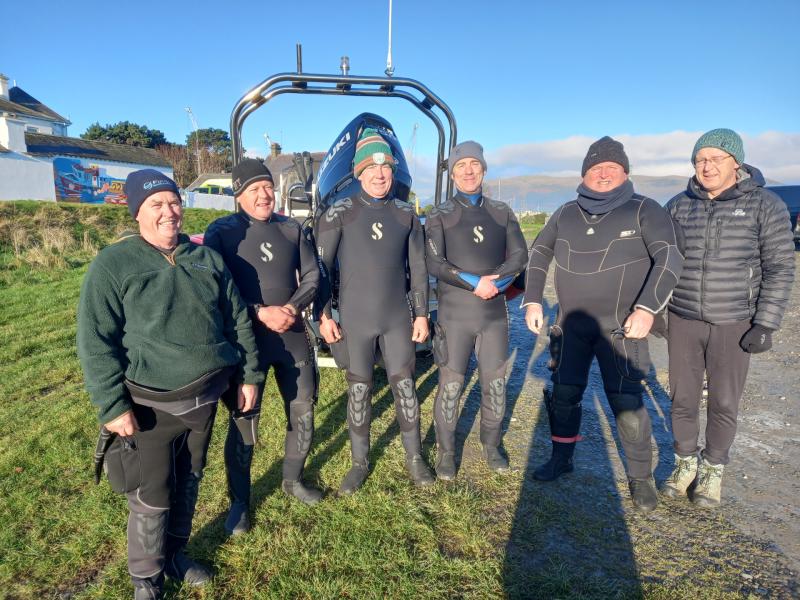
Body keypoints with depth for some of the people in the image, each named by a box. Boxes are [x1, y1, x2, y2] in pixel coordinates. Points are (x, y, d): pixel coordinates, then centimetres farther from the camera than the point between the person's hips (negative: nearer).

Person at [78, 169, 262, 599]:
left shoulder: (207, 259, 6)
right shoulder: (113, 265, -8)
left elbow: (238, 321, 10)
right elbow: (95, 342, -10)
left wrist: (249, 374, 8)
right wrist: (113, 404, -15)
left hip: (205, 398, 5)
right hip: (152, 404, -4)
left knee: (189, 482, 19)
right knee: (152, 495, 6)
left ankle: (175, 553, 43)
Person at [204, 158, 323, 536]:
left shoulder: (292, 229, 7)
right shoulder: (221, 231, -4)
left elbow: (312, 276, 6)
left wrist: (293, 307, -12)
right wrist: (260, 313, -20)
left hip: (293, 336, 4)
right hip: (246, 338, -4)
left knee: (303, 415, 14)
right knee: (243, 423, 5)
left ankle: (293, 480, 38)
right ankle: (239, 502, 26)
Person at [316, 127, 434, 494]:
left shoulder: (405, 214, 5)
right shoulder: (339, 213, -4)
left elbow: (418, 267, 8)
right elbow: (321, 266, -3)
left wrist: (421, 313, 5)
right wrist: (324, 316, -7)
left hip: (398, 319, 2)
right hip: (355, 321, -2)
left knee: (404, 387, 9)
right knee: (359, 391, 8)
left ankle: (414, 458, 27)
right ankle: (360, 463, 26)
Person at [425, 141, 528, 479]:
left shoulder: (502, 213, 11)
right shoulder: (440, 216, 1)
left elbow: (519, 256, 2)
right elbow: (434, 264, -10)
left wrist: (494, 282, -15)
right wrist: (476, 283, -18)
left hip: (494, 314, 3)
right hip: (454, 315, -3)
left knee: (495, 384, 10)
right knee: (450, 386, 2)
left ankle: (491, 447, 30)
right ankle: (446, 452, 20)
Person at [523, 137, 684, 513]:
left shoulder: (643, 210, -4)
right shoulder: (566, 214, 8)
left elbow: (670, 258, -12)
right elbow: (539, 253, 15)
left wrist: (647, 307, -24)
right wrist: (533, 300, 5)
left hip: (620, 327, -4)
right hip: (570, 324, 4)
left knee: (627, 404, -4)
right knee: (564, 393, 11)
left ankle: (641, 478, 16)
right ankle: (561, 458, 31)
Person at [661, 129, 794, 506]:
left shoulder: (765, 205, -4)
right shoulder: (678, 206, 3)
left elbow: (779, 268, -5)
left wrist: (766, 324, -10)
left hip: (733, 324, -2)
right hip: (683, 321, 2)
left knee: (723, 403, 8)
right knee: (682, 398, 10)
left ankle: (713, 469, 29)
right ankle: (685, 463, 30)